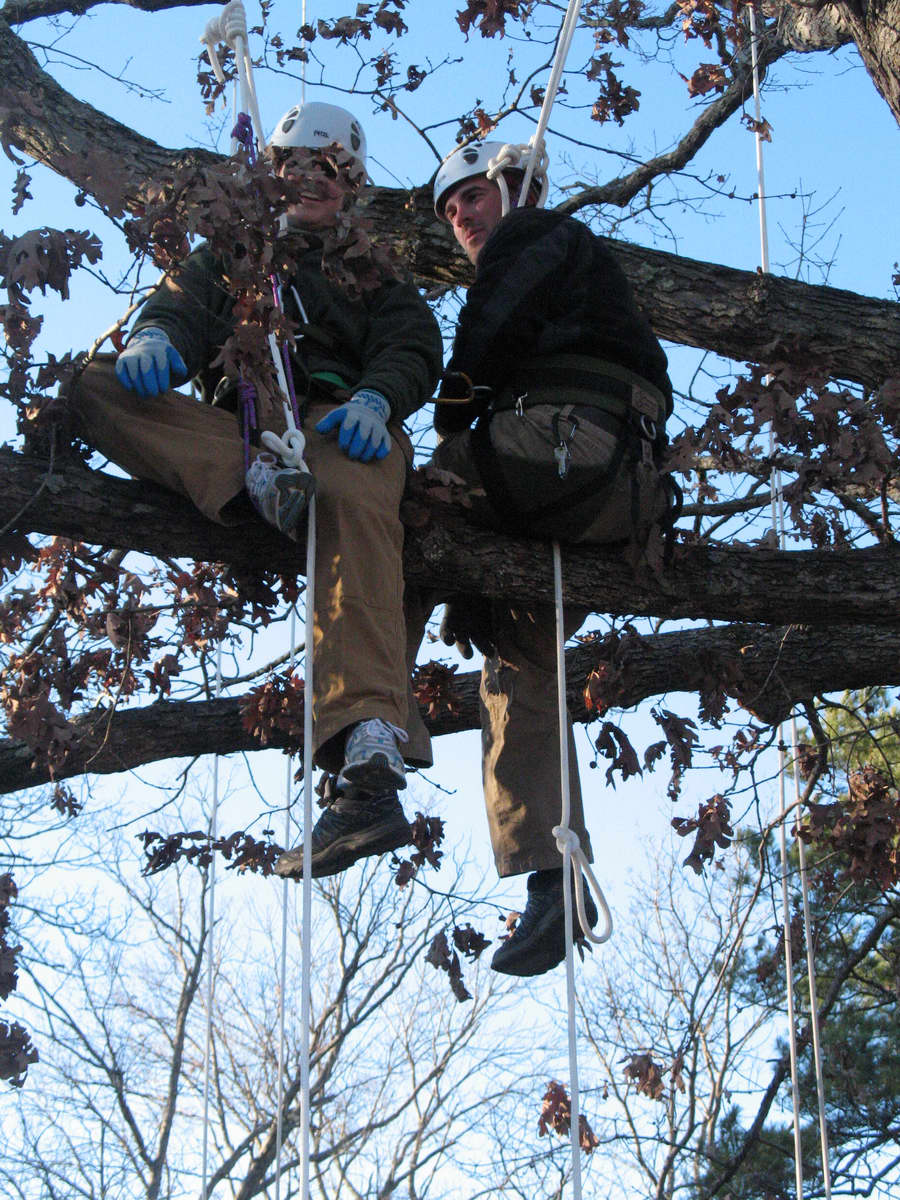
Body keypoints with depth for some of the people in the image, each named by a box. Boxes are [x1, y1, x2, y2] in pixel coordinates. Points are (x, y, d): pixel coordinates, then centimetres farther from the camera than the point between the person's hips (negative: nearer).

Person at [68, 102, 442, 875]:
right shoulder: (226, 256, 35)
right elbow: (181, 306, 15)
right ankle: (255, 481, -46)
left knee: (355, 514, -39)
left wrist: (376, 399, -12)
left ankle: (371, 759, -59)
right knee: (92, 388, -22)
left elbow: (412, 349, 13)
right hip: (231, 426, 2)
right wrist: (154, 335, -13)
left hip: (337, 419, -2)